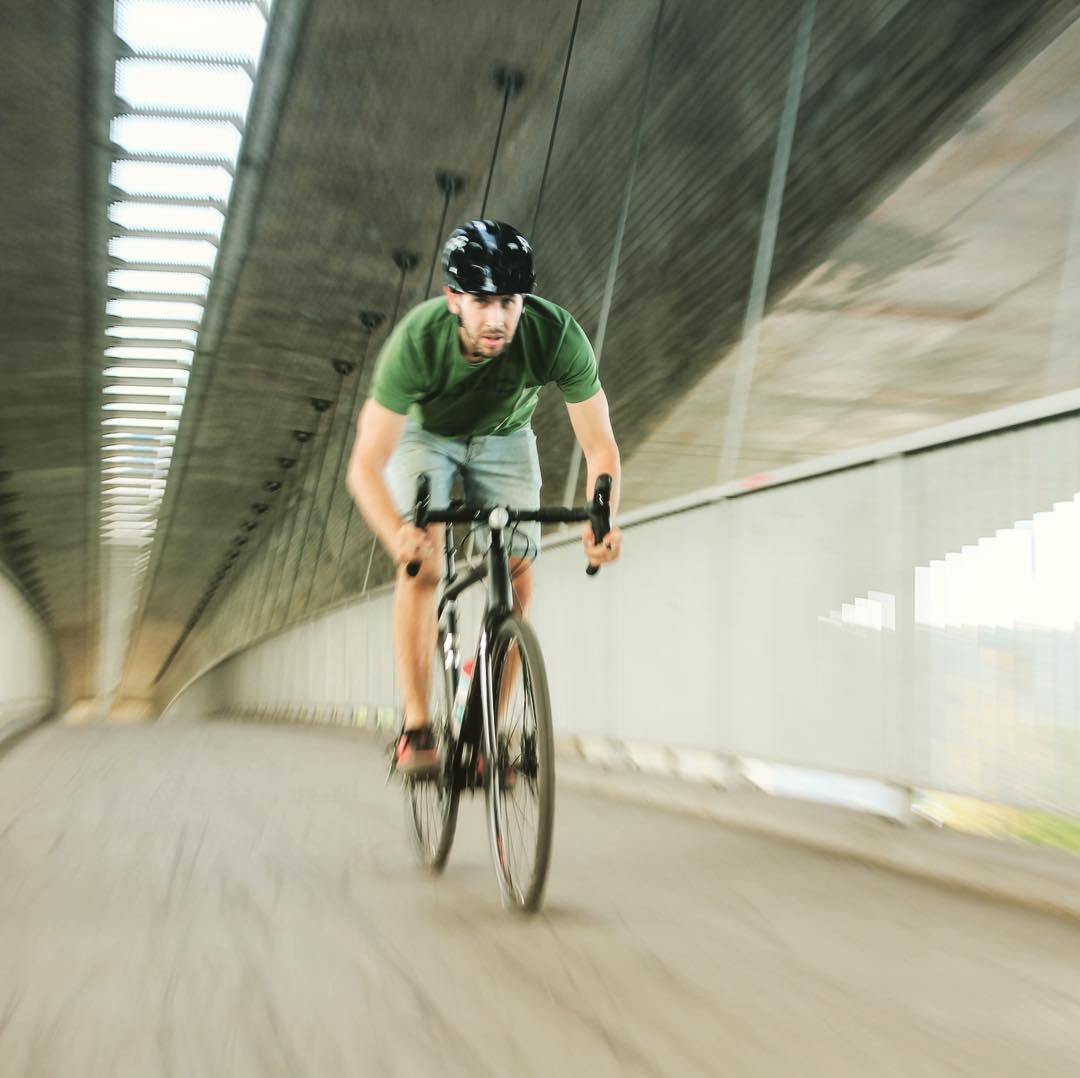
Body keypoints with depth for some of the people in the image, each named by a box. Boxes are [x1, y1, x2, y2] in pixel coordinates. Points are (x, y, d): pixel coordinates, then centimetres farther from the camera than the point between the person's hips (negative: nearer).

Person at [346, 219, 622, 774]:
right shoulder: (418, 340, -38)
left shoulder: (557, 335, -34)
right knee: (422, 559, -24)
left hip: (503, 438, 2)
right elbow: (365, 465, -38)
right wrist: (397, 532, -57)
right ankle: (416, 729, -21)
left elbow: (600, 445, -27)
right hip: (423, 432, -2)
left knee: (516, 572, -12)